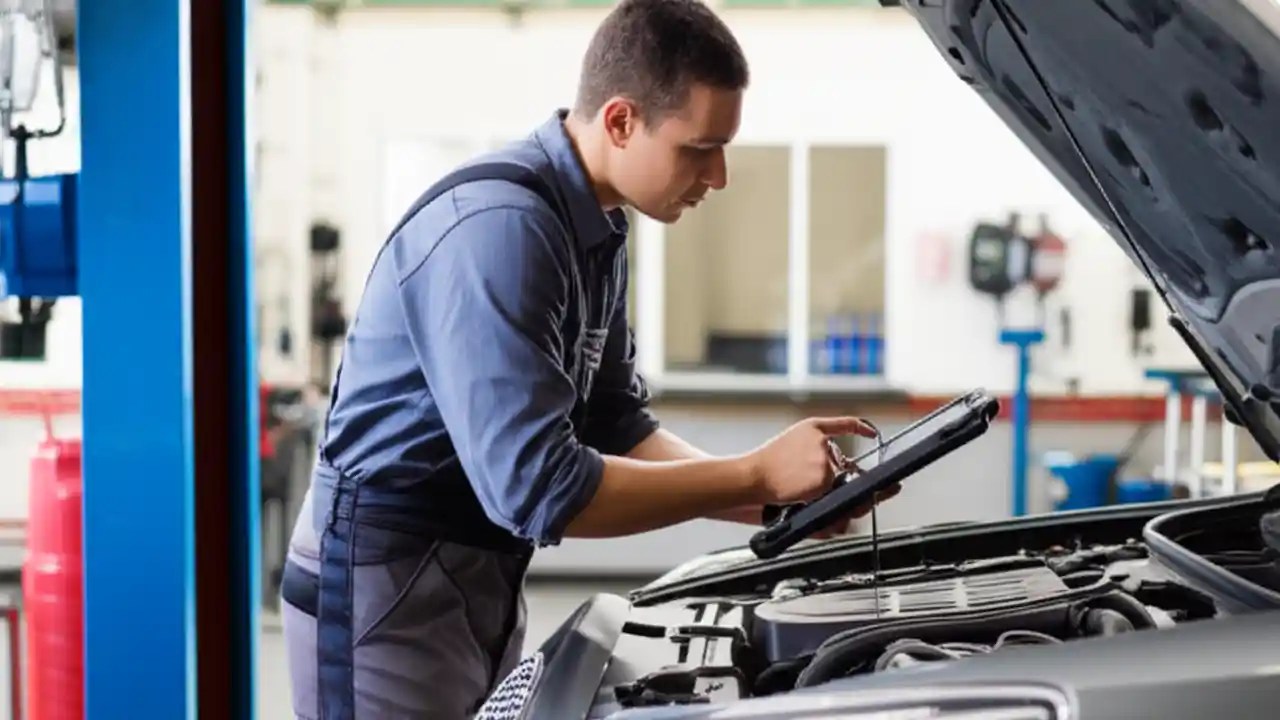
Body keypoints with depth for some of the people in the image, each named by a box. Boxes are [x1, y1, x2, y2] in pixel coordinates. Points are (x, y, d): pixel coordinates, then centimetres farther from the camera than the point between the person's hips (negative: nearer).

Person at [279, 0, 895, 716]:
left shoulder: (598, 226, 5)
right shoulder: (497, 227, -25)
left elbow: (616, 428, 11)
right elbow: (535, 488, -30)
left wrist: (780, 504, -2)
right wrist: (757, 475, -22)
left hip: (482, 577, 9)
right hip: (387, 583, -9)